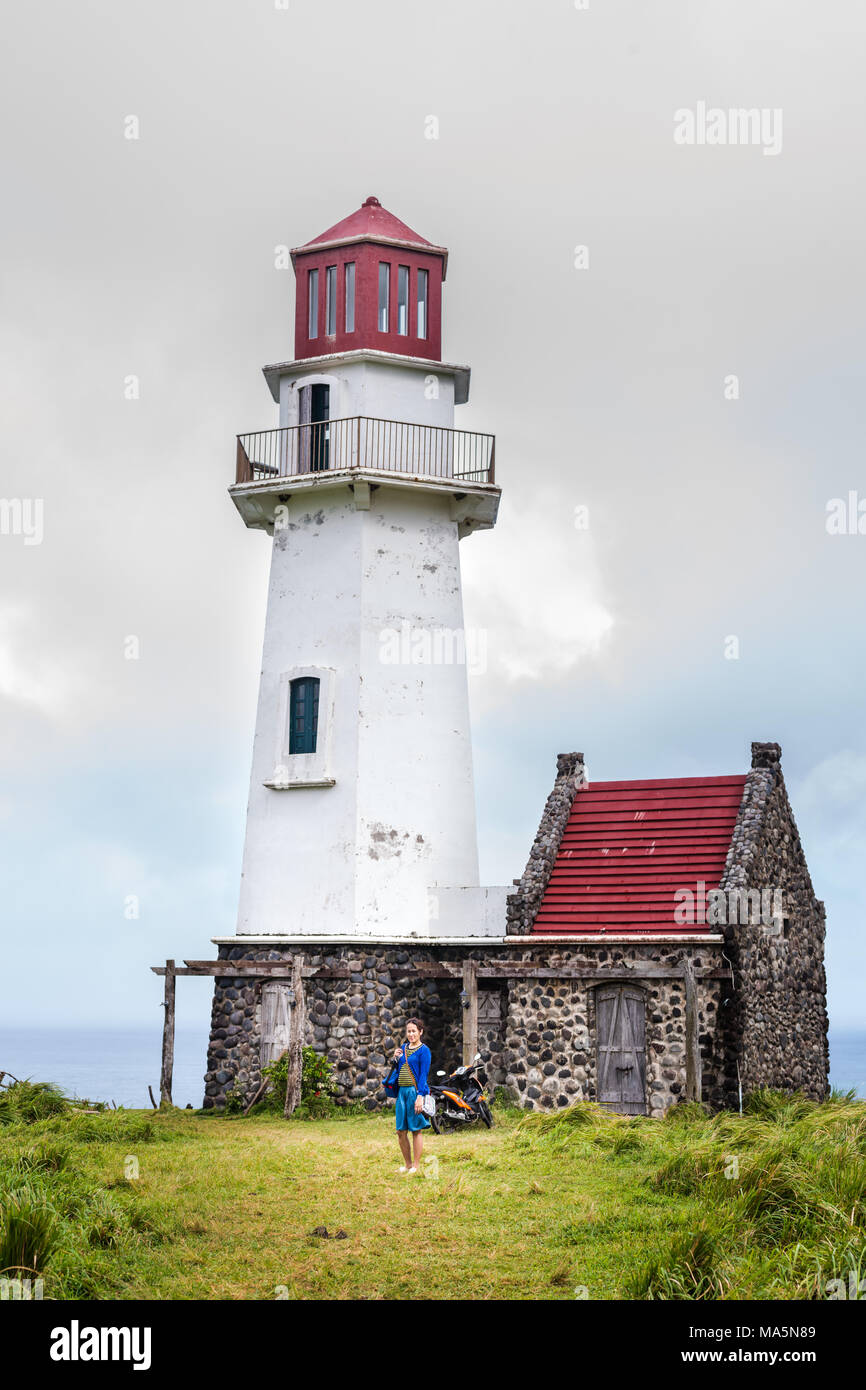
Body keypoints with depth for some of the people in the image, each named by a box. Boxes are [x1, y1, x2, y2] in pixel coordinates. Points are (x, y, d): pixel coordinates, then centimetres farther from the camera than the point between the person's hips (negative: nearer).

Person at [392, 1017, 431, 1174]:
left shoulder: (423, 1050, -5)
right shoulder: (403, 1048, 14)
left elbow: (423, 1075, -10)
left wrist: (420, 1096, -17)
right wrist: (395, 1059, 4)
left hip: (415, 1091, -7)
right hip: (402, 1091, 7)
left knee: (416, 1129, -1)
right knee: (401, 1131, 7)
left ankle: (415, 1166, 5)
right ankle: (407, 1164, 19)